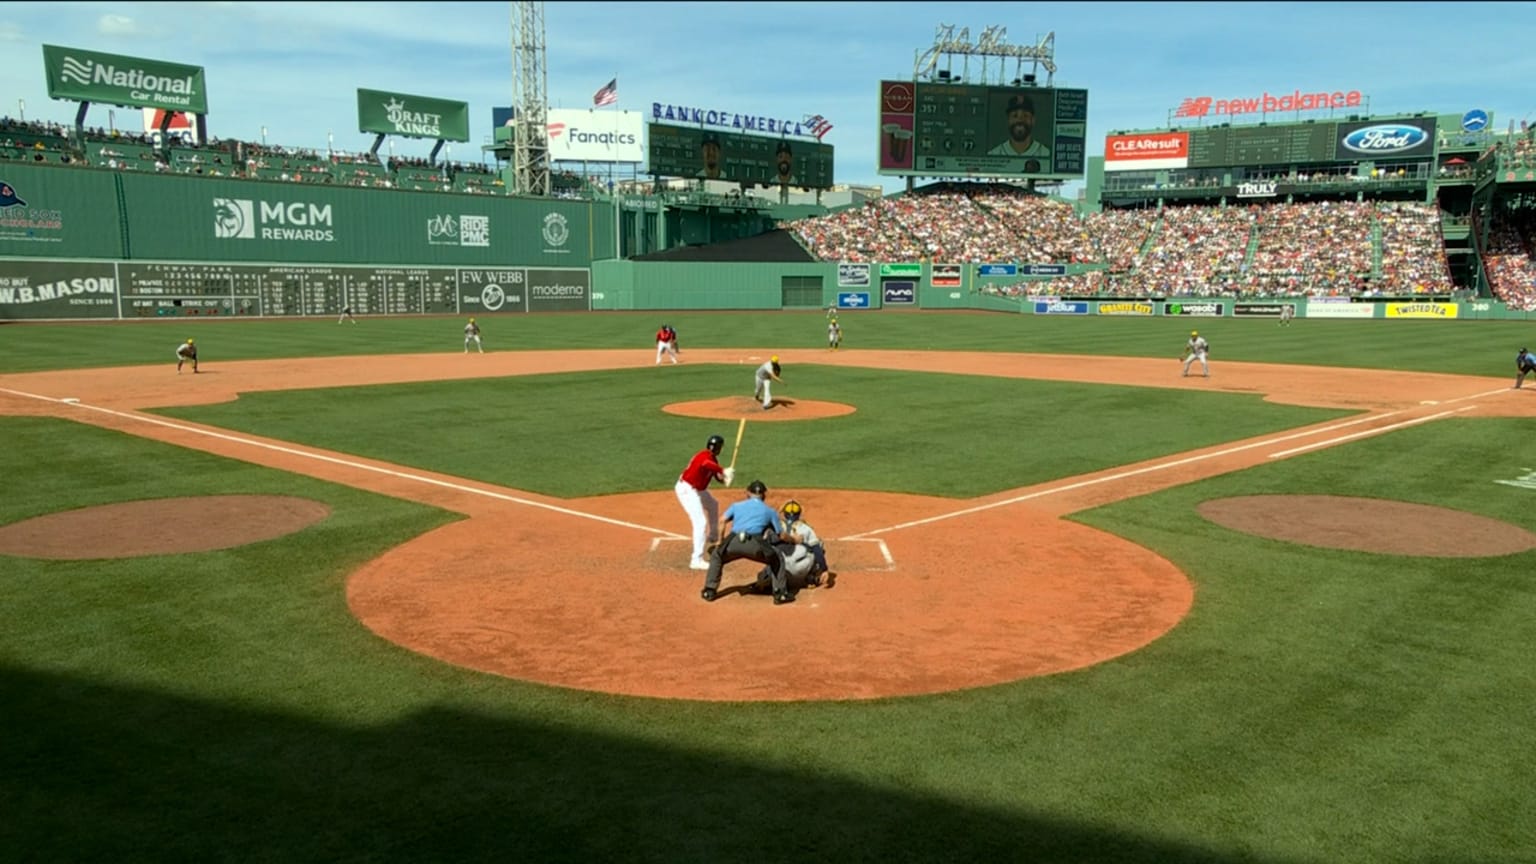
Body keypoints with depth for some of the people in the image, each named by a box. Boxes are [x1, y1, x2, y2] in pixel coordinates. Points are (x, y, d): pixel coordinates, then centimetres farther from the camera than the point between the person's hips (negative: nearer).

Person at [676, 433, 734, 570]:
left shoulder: (712, 458, 6)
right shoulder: (705, 456, -25)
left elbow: (717, 475, 3)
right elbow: (706, 464, -51)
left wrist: (725, 478, -19)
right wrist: (723, 471, -56)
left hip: (698, 489, 11)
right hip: (686, 490, -11)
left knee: (713, 506, 33)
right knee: (701, 522, -20)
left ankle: (712, 537, 56)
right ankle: (697, 560, -24)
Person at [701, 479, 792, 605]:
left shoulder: (737, 505, 27)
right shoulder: (769, 511, 25)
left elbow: (722, 520, 12)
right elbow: (781, 534, 25)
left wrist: (720, 541, 21)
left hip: (733, 542, 1)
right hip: (755, 545, -1)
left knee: (716, 556, 31)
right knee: (778, 559, 24)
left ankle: (709, 591, 25)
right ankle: (780, 594, 17)